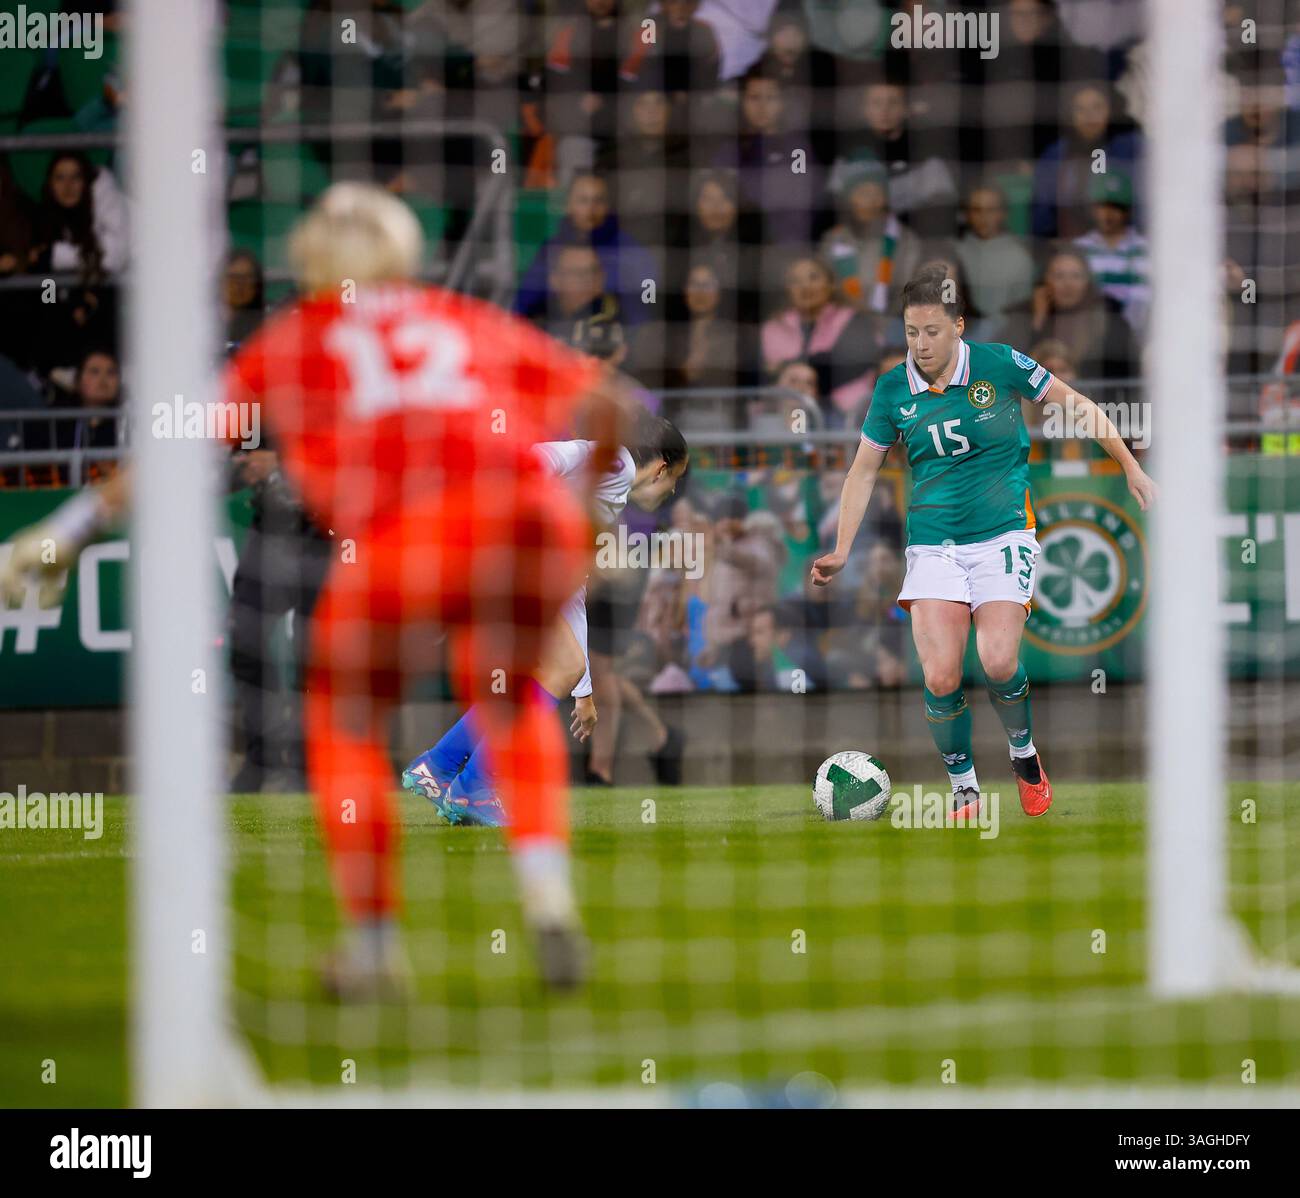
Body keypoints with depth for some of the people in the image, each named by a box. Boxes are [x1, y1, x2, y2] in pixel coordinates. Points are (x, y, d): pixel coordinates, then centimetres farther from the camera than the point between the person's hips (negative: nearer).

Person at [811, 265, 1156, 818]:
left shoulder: (999, 365, -6)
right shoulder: (893, 389, 0)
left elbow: (1076, 404, 4)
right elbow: (864, 469, 10)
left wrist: (1130, 467, 5)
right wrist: (842, 550, 3)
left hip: (1003, 536, -2)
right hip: (932, 541, 2)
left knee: (997, 663, -20)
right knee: (940, 677, -14)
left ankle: (1024, 753, 11)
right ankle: (964, 792, 6)